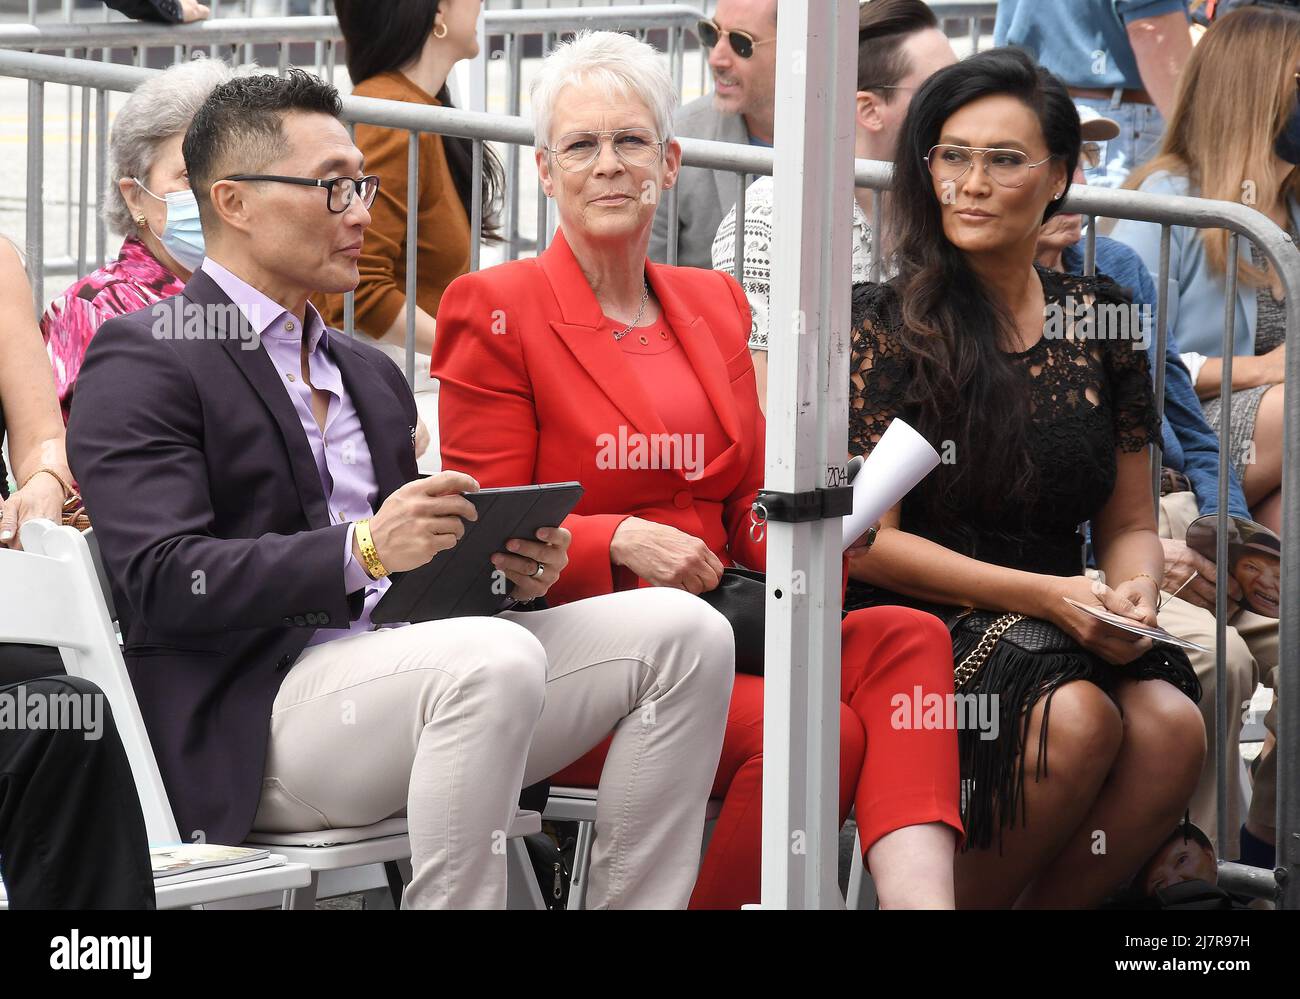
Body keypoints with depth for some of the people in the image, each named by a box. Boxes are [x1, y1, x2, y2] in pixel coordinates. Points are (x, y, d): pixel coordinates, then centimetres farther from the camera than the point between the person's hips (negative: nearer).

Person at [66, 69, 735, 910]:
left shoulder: (371, 374, 26)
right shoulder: (142, 362, -2)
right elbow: (160, 583, -14)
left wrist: (507, 568, 2)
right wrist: (362, 550, -25)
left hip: (405, 667, 8)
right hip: (253, 726, -8)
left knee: (682, 630, -7)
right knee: (495, 660, -36)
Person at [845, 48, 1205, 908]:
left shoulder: (1099, 319, 11)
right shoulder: (886, 323, -3)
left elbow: (1130, 523, 17)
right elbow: (868, 542, -7)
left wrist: (1134, 593, -7)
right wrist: (1045, 595, -15)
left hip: (1058, 640, 5)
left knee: (1171, 725, -27)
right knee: (1076, 717, -33)